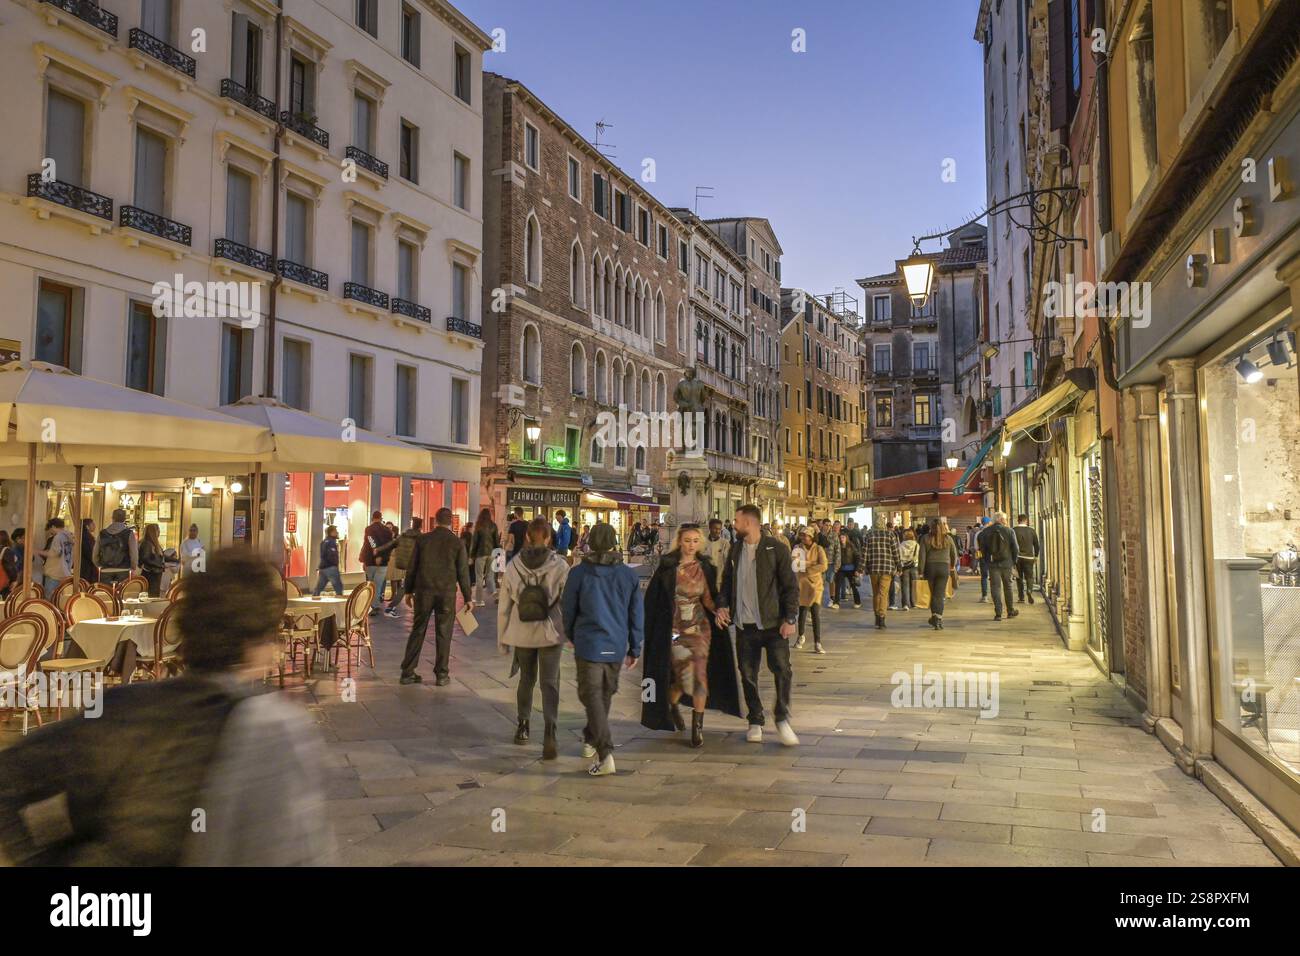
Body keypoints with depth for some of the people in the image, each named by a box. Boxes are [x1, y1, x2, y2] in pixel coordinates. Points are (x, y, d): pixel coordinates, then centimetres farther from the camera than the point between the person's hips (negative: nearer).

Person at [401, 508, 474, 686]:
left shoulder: (422, 539, 1)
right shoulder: (457, 543, -2)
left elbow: (412, 567, 5)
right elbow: (463, 572, 0)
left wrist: (408, 591, 15)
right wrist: (468, 597, 6)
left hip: (424, 591, 1)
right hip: (447, 592, -1)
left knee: (417, 631, 9)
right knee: (443, 634, 5)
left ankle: (408, 672, 12)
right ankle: (442, 674, 7)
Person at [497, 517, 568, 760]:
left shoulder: (512, 567, -4)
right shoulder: (560, 566, -11)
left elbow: (504, 606, 1)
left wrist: (502, 638, 11)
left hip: (521, 634, 3)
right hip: (550, 633, -3)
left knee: (526, 680, 21)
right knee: (550, 684, 1)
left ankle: (522, 727, 33)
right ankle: (549, 735, -14)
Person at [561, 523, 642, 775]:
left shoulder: (579, 572, -8)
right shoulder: (628, 575, 0)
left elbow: (568, 608, 1)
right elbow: (637, 615, 4)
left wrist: (570, 634, 21)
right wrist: (634, 648, 14)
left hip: (589, 643, -4)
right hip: (616, 646, 4)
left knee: (591, 695, -2)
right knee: (605, 693, 21)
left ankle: (605, 753, -16)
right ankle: (591, 740, 39)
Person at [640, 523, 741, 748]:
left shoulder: (705, 567, 2)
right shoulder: (667, 567, -6)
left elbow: (707, 599, 7)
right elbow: (653, 597, -4)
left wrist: (717, 610, -14)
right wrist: (650, 627, -9)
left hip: (700, 628, 2)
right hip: (674, 629, -2)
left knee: (700, 675, -6)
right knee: (686, 675, -4)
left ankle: (697, 727, 5)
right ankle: (672, 705, 30)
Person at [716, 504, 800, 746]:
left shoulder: (776, 548, -7)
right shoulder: (735, 549, 9)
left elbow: (790, 585, -7)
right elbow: (727, 580, 18)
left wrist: (790, 619, -13)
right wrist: (723, 605, 1)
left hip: (772, 623, -4)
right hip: (744, 624, 5)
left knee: (782, 670, -11)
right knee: (748, 674, 8)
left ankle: (782, 720, 7)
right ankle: (755, 722, 23)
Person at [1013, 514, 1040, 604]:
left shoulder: (1013, 530, -3)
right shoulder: (1032, 531, 1)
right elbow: (1036, 545, 7)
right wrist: (1036, 556, 20)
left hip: (1017, 557, 0)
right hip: (1029, 557, 0)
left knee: (1019, 577, 9)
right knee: (1029, 576, 7)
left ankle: (1022, 598, 8)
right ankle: (1029, 590, -22)